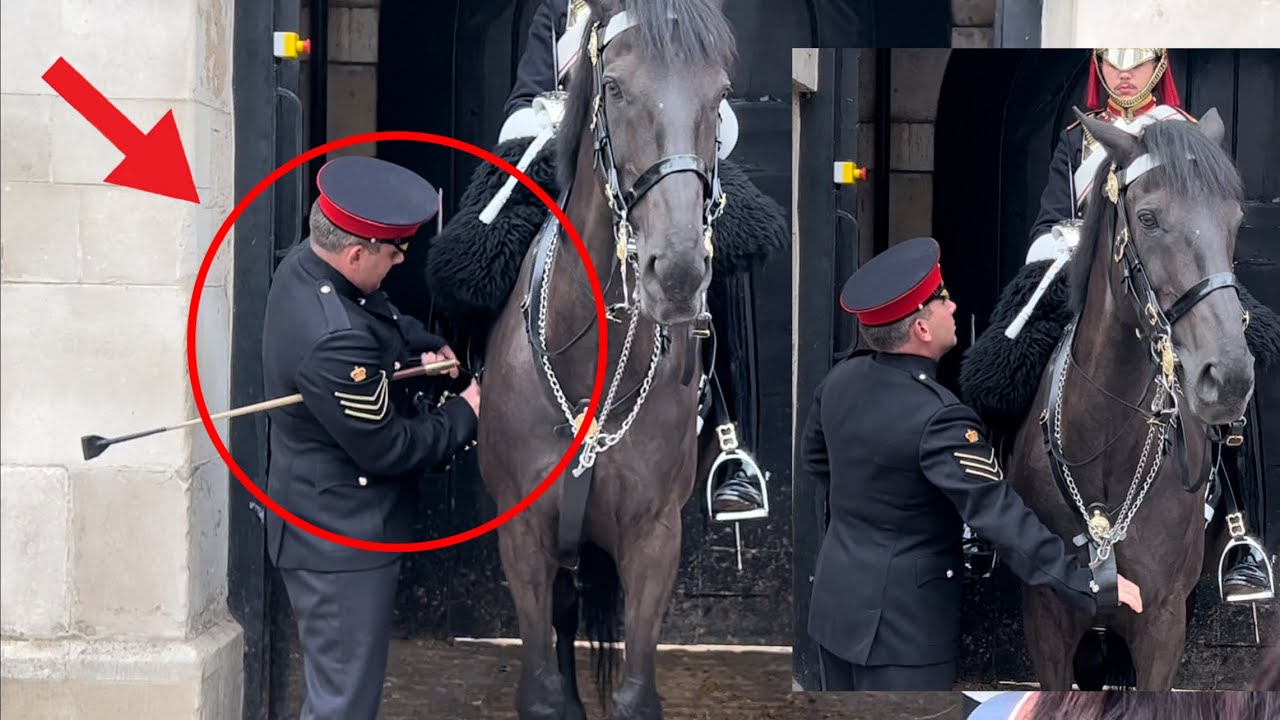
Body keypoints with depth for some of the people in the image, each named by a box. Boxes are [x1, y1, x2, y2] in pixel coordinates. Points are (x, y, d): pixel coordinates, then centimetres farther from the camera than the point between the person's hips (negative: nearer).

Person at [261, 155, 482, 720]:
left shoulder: (306, 264, -4)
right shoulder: (336, 342, -34)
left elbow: (379, 314, 18)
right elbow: (388, 449, -24)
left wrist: (426, 345, 0)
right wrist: (464, 415, -10)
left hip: (320, 517, 10)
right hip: (342, 541, -10)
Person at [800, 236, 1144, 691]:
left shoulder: (841, 380, -1)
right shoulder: (937, 419, -26)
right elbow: (999, 516, -28)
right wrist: (1089, 586, -24)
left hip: (837, 598, 8)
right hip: (902, 620, -8)